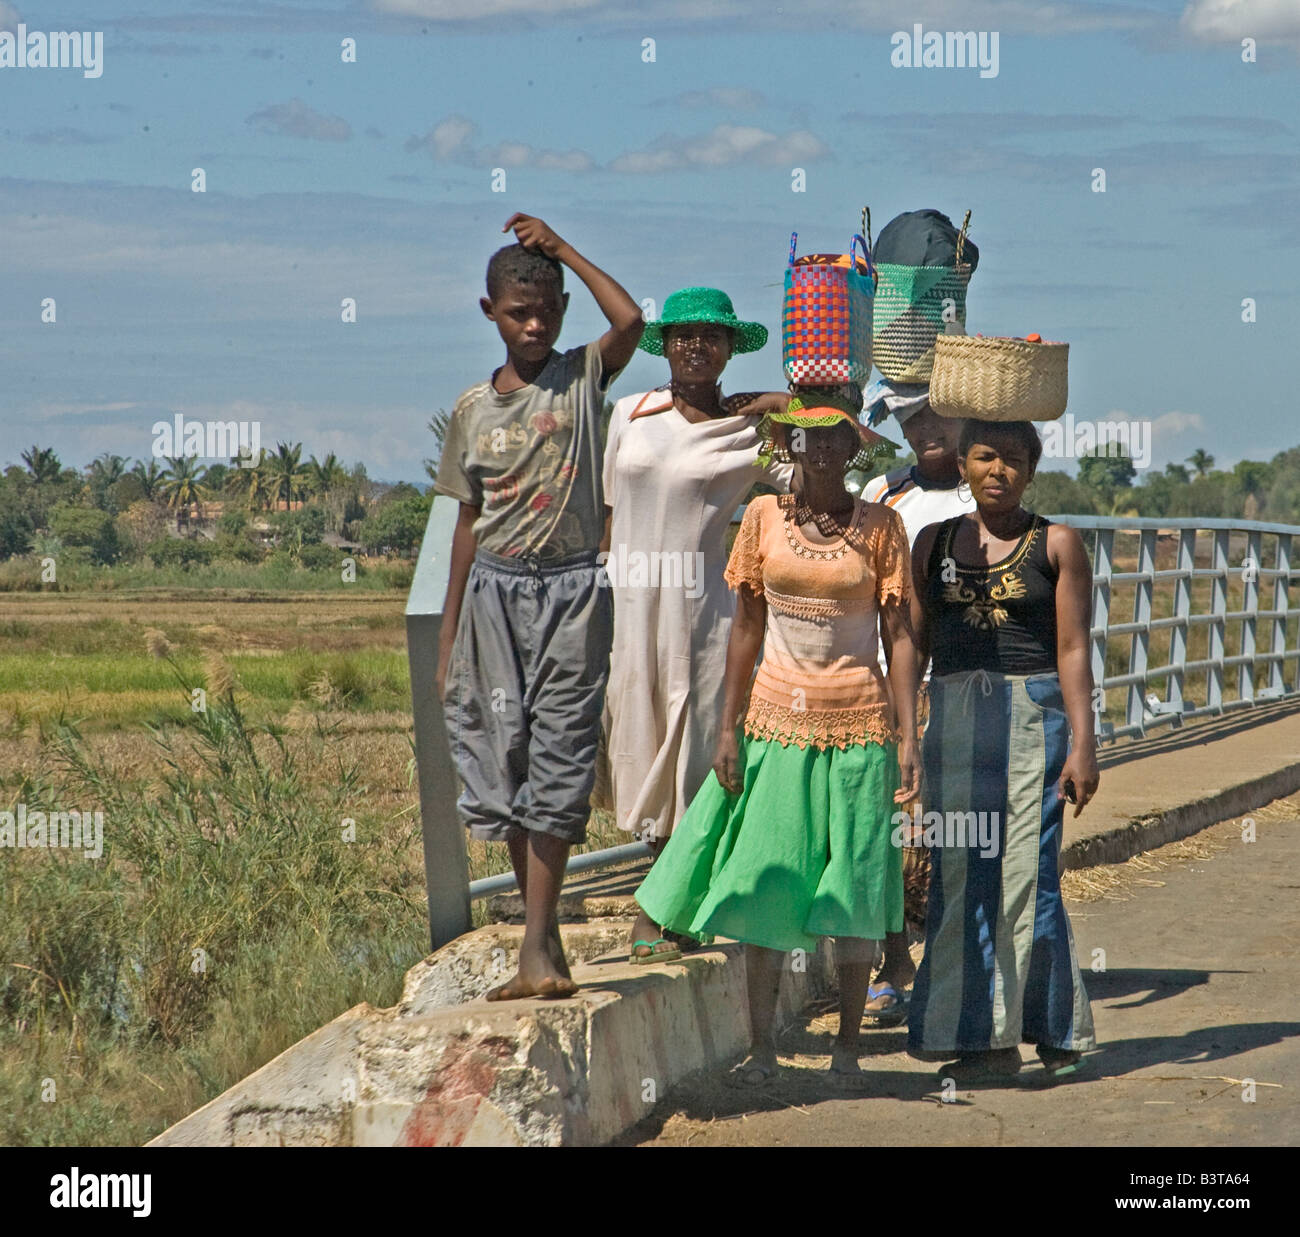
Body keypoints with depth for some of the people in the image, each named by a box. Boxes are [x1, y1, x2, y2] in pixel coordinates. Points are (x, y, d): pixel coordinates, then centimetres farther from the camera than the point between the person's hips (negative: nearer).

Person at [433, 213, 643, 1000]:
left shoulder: (583, 378, 2)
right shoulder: (474, 410, 9)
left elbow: (631, 322, -19)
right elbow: (470, 521, 14)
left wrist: (562, 249, -9)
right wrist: (449, 635, 13)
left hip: (571, 589, -3)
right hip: (495, 592, 3)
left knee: (556, 763, -8)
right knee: (506, 759, 3)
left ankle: (536, 947, -10)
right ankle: (547, 942, 13)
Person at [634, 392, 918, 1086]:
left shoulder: (879, 528, -1)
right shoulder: (764, 517, 4)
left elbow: (900, 636, -1)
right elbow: (746, 627, 7)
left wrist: (908, 739, -8)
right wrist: (728, 730, 3)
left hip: (857, 726, -1)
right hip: (778, 722, 2)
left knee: (854, 888, 2)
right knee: (763, 884, 0)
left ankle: (847, 1047, 12)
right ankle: (761, 1047, 7)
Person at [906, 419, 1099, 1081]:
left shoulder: (1056, 544, 3)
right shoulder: (935, 542, 11)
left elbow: (1073, 650, -1)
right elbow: (914, 645, 15)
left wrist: (1082, 745, -8)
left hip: (1033, 713, -3)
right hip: (952, 718, 3)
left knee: (1026, 871, -6)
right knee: (961, 873, 1)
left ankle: (1055, 1028, 8)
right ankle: (989, 1041, 7)